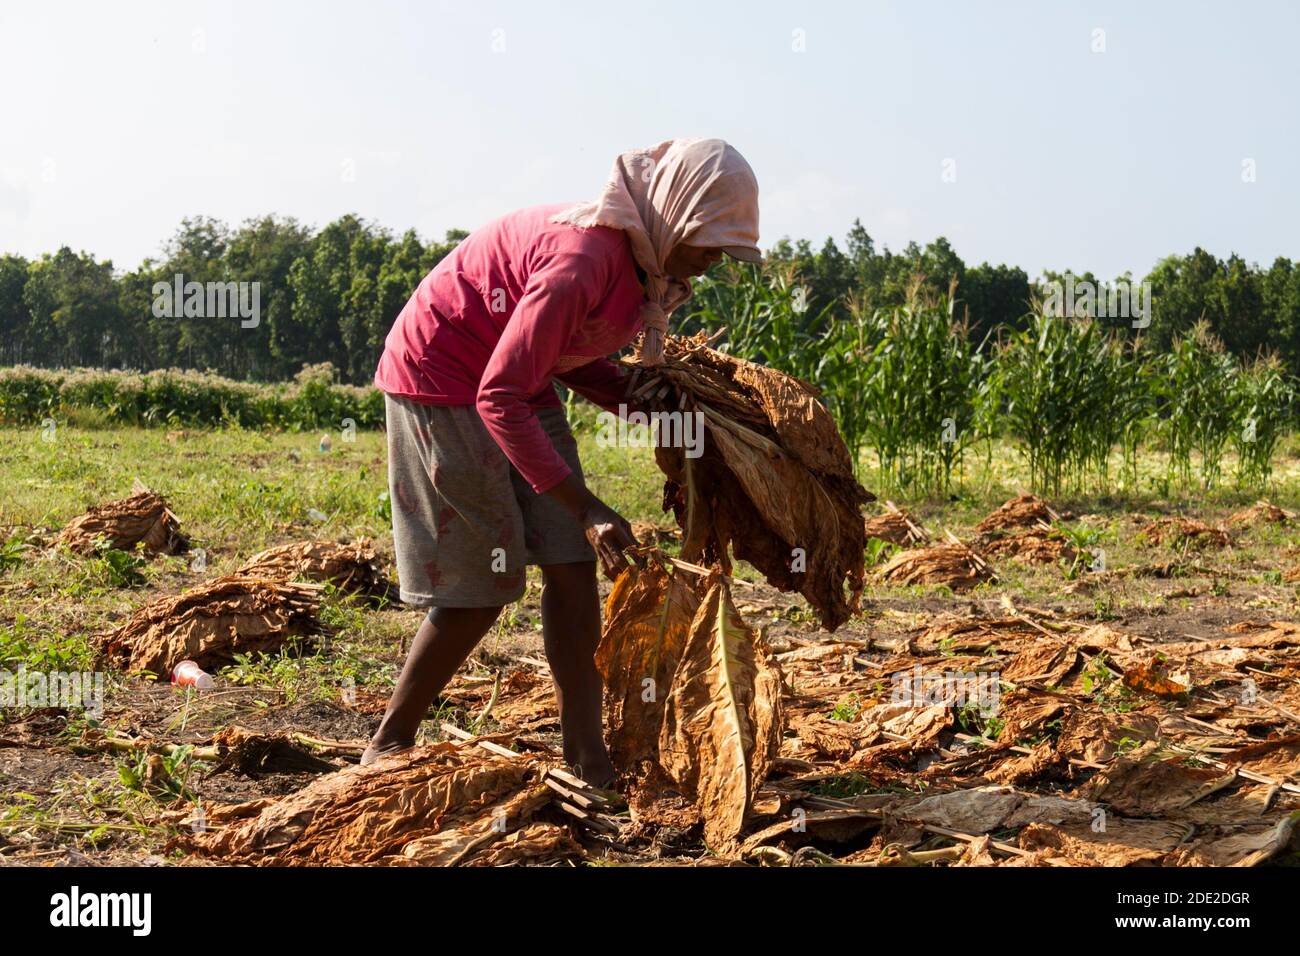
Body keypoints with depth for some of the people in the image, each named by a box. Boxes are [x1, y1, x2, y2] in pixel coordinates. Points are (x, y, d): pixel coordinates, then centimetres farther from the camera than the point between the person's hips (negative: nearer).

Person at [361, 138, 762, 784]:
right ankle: (388, 745, 10)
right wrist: (587, 509, -33)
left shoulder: (645, 262, -2)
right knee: (484, 584, -6)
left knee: (573, 564, 0)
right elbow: (499, 397, -32)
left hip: (519, 383, 9)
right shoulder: (584, 258, -32)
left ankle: (587, 758, 5)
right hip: (442, 381, -9)